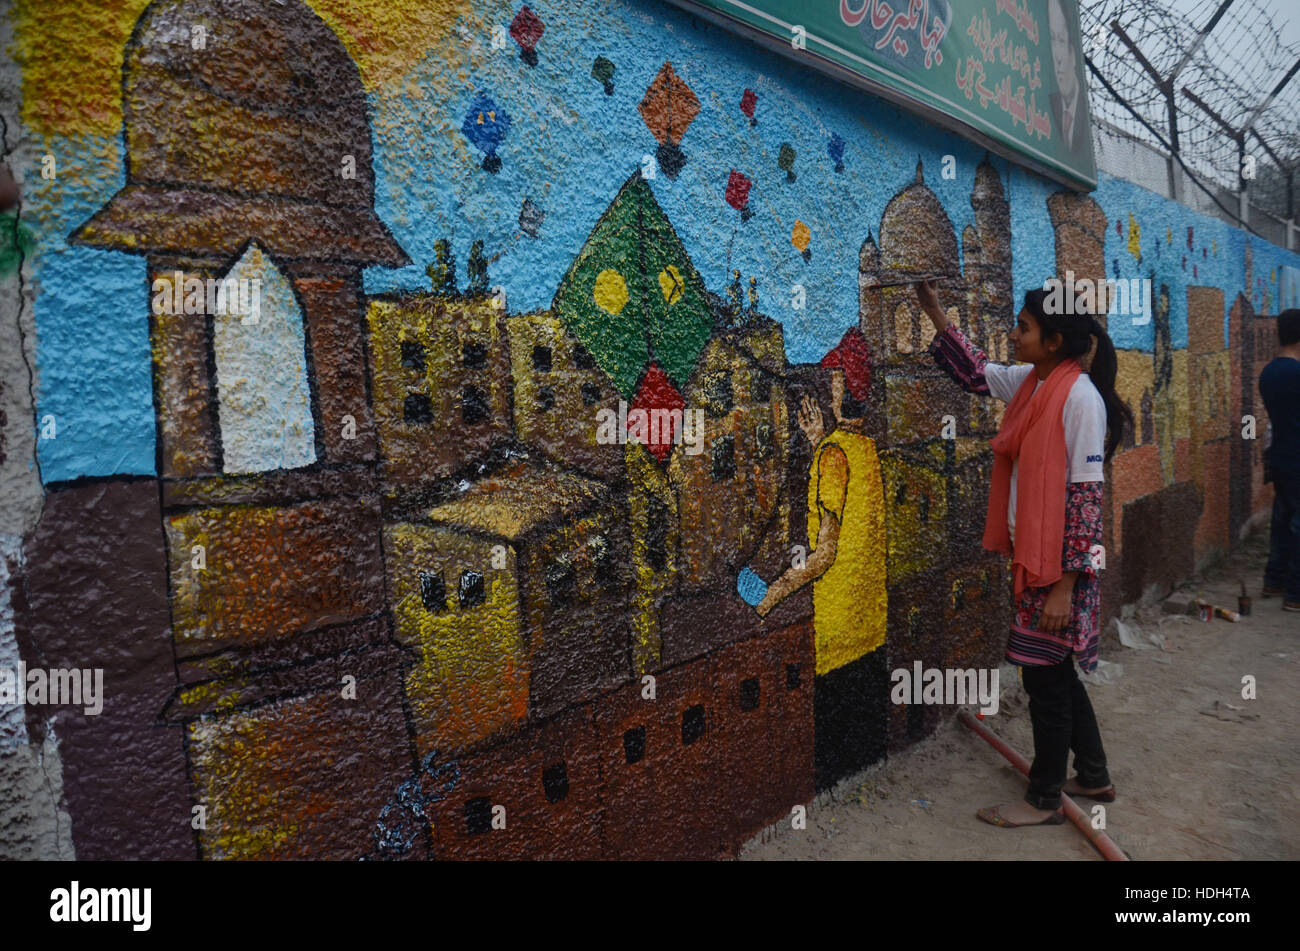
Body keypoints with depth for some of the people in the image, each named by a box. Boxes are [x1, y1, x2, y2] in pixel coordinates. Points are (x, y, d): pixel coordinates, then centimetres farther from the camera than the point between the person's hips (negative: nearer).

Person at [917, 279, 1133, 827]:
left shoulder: (1080, 397, -20)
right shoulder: (1029, 382, 4)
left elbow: (1086, 496, -21)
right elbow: (973, 372, 21)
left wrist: (1063, 586, -21)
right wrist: (933, 311, 12)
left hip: (1059, 562, -8)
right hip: (1031, 554, 9)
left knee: (1044, 677, 5)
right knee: (1054, 672, 20)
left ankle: (1044, 800, 24)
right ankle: (1093, 777, 39)